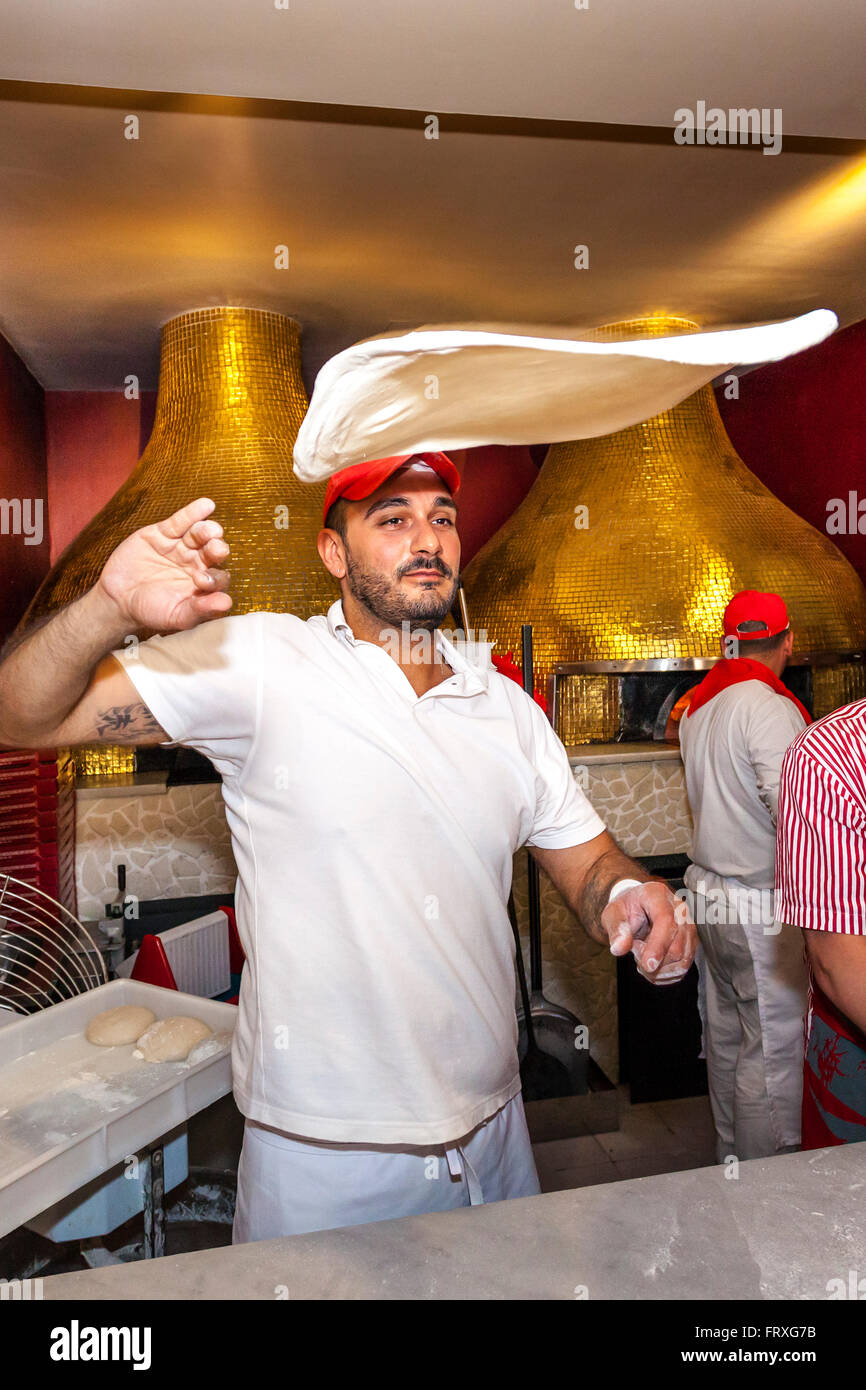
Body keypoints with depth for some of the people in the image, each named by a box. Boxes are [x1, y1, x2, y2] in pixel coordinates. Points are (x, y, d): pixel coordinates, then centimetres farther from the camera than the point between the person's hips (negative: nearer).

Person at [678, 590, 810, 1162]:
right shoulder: (770, 706, -19)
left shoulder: (698, 705, 7)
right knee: (773, 1047, 5)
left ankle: (730, 1156, 34)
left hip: (711, 887, 8)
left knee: (726, 1033, 19)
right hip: (762, 904, -8)